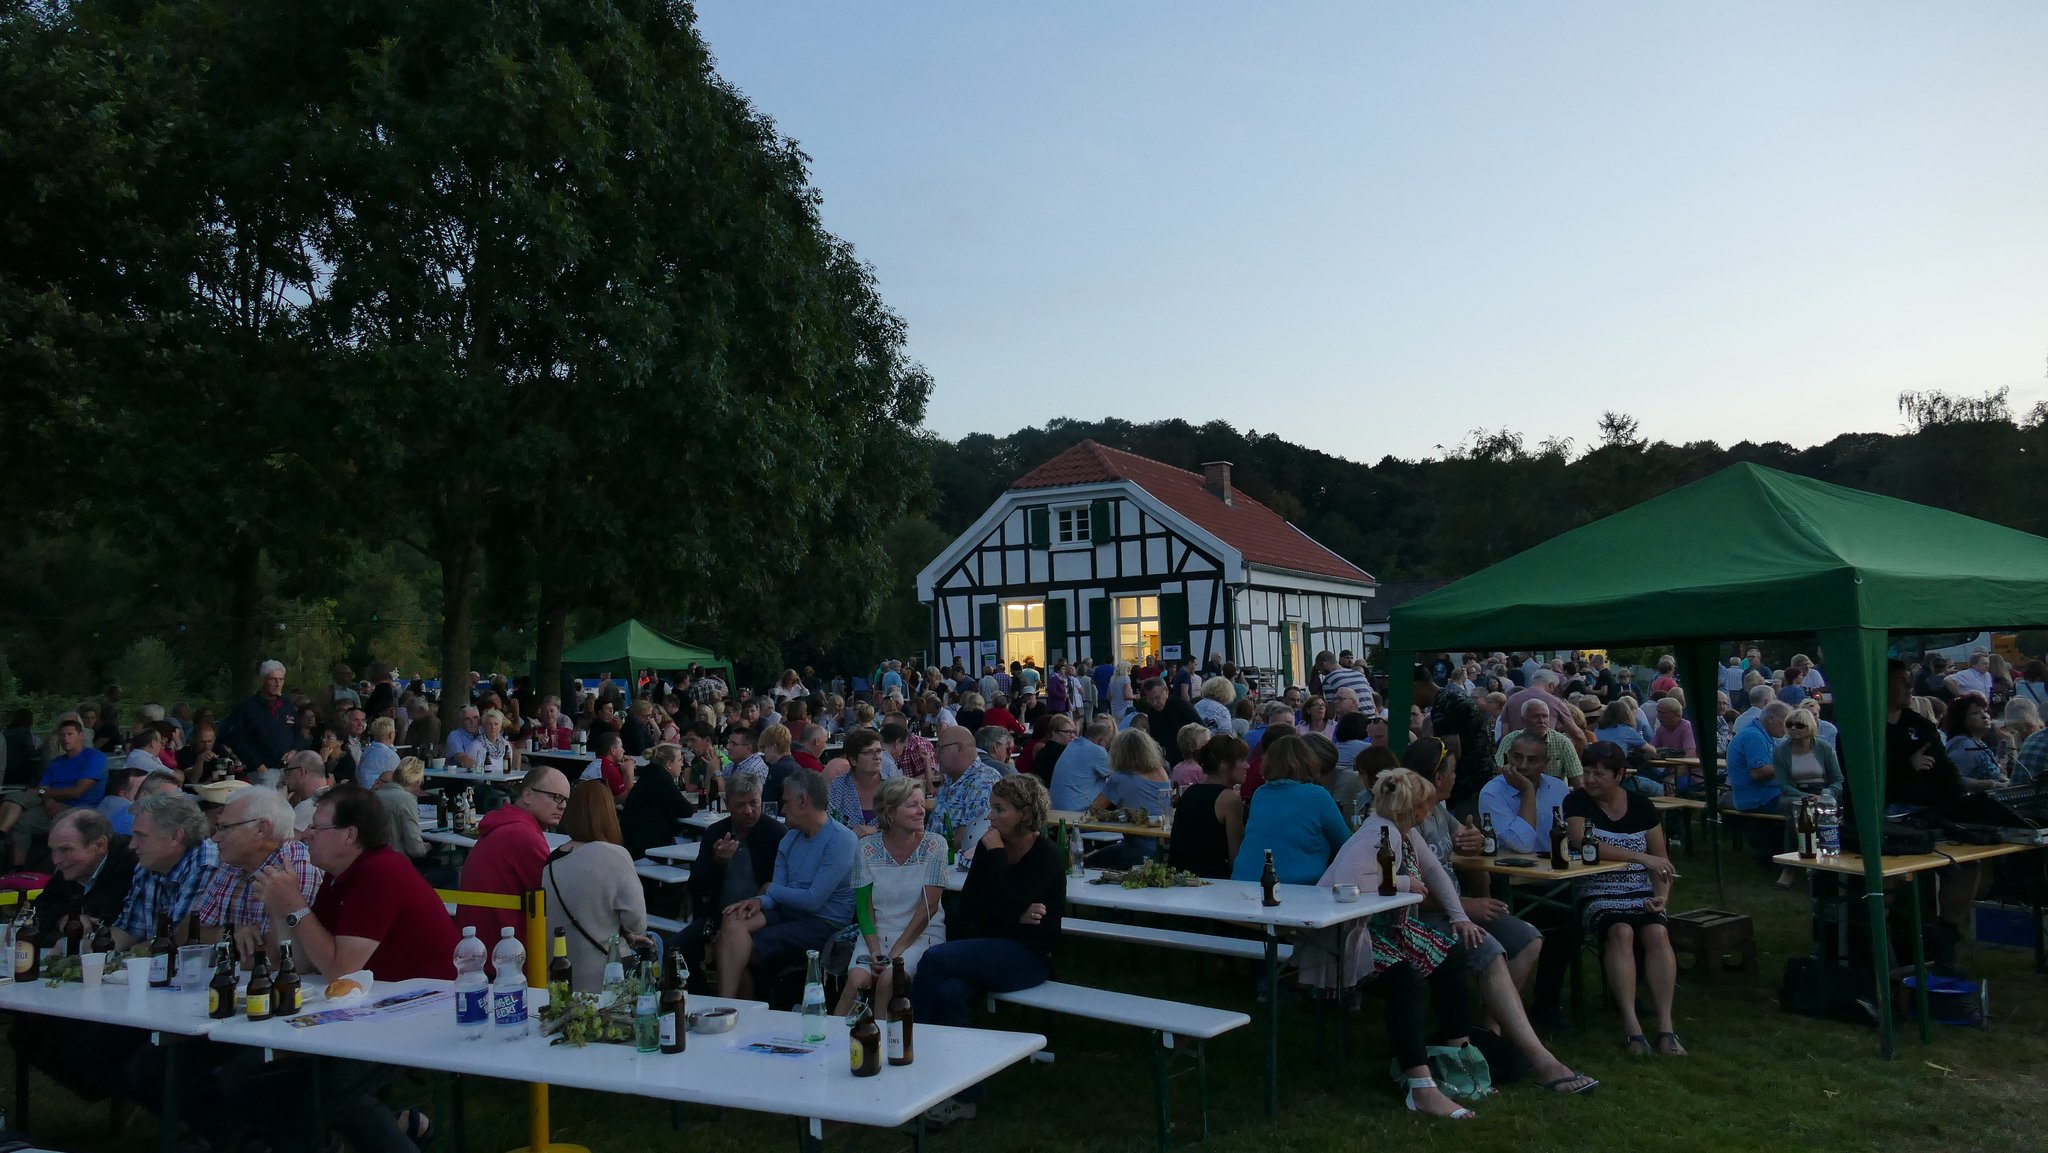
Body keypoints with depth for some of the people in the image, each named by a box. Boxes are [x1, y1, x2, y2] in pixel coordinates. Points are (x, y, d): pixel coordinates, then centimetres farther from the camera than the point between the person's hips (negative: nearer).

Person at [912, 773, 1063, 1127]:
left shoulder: (1046, 857, -10)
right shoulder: (987, 847, 7)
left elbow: (1006, 907, -22)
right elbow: (967, 907, 5)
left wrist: (996, 855, -16)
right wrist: (1016, 917, -10)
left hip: (1028, 957, -5)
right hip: (987, 950, 6)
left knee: (935, 959, -27)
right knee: (949, 991, -30)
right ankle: (964, 1096, -21)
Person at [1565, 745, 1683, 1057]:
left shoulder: (1641, 805, 9)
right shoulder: (1577, 802, -1)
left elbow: (1661, 860, 11)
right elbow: (1584, 844, -20)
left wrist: (1662, 895, -8)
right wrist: (1642, 857, -25)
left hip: (1641, 894, 3)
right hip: (1598, 896, -2)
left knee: (1658, 932, -29)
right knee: (1621, 931, -33)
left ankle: (1665, 1025, -28)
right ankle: (1631, 1025, -33)